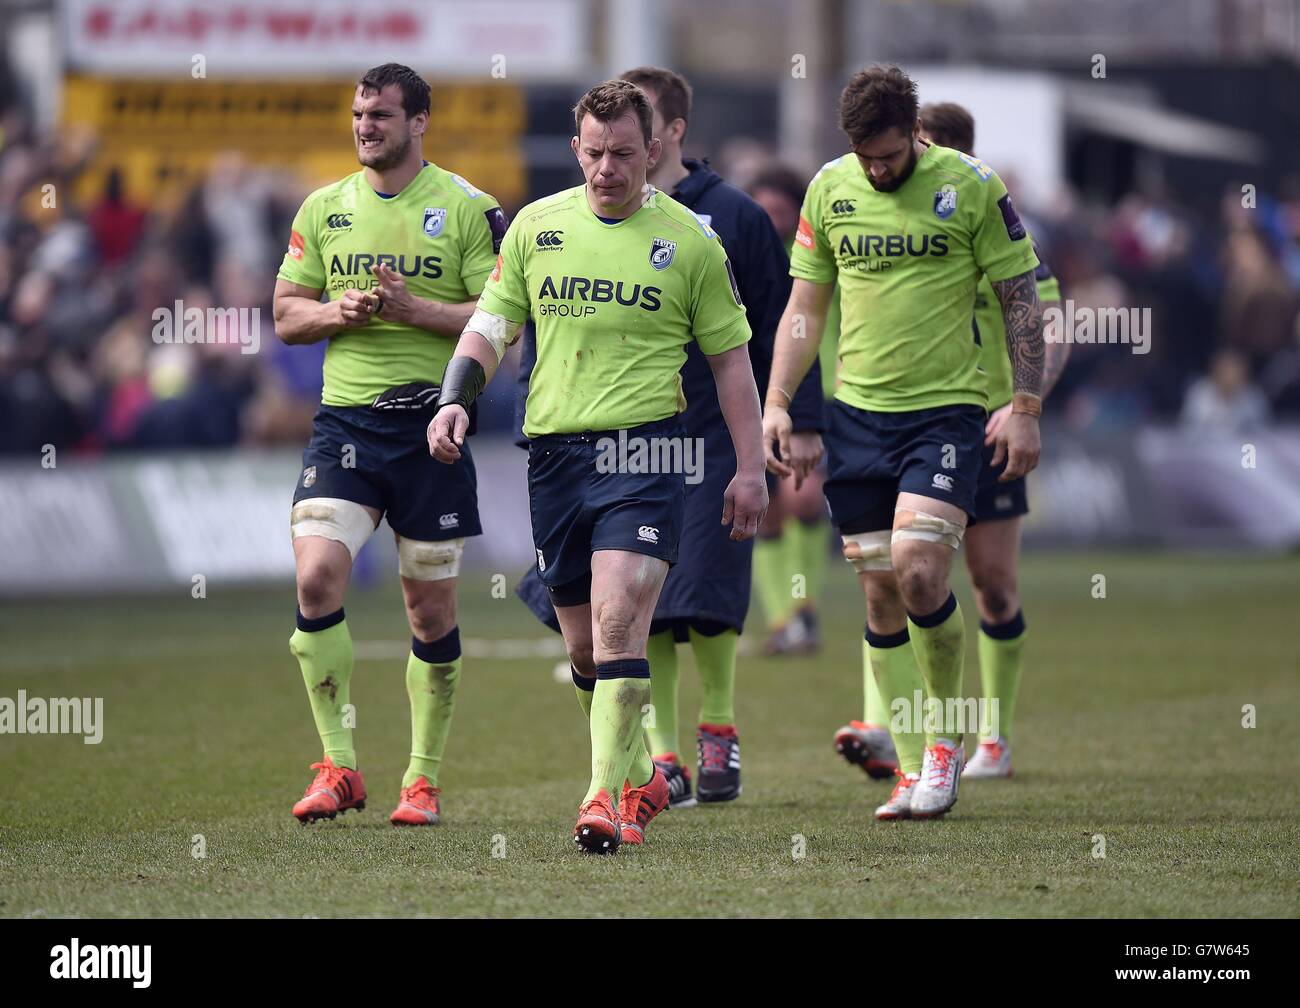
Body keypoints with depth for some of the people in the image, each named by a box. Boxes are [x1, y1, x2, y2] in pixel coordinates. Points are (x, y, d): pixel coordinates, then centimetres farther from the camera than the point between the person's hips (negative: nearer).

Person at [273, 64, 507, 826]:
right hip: (344, 420, 2)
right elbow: (287, 315, 15)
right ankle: (339, 767, -7)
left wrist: (414, 309, -16)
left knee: (431, 606, 3)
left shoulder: (469, 210, -1)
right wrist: (337, 312, -6)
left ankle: (424, 778, 17)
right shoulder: (324, 208, 11)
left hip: (431, 424, -2)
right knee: (318, 576, -16)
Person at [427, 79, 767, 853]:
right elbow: (492, 326, 13)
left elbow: (730, 355, 7)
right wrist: (455, 400, -6)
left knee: (618, 621, -19)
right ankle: (642, 779, 28)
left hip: (644, 450, -4)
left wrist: (751, 468, 4)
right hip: (555, 452, 4)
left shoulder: (689, 240, 2)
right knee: (583, 645, 8)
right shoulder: (537, 226, 8)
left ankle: (607, 797, -20)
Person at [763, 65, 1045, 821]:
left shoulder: (972, 186, -4)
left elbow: (1022, 300, 0)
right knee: (880, 595, 3)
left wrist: (1027, 408, -6)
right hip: (858, 411, 4)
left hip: (947, 408, -4)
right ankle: (914, 771, 11)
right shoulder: (830, 188, 5)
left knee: (920, 573, -18)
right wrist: (776, 403, 3)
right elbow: (804, 308, 12)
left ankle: (947, 733, 5)